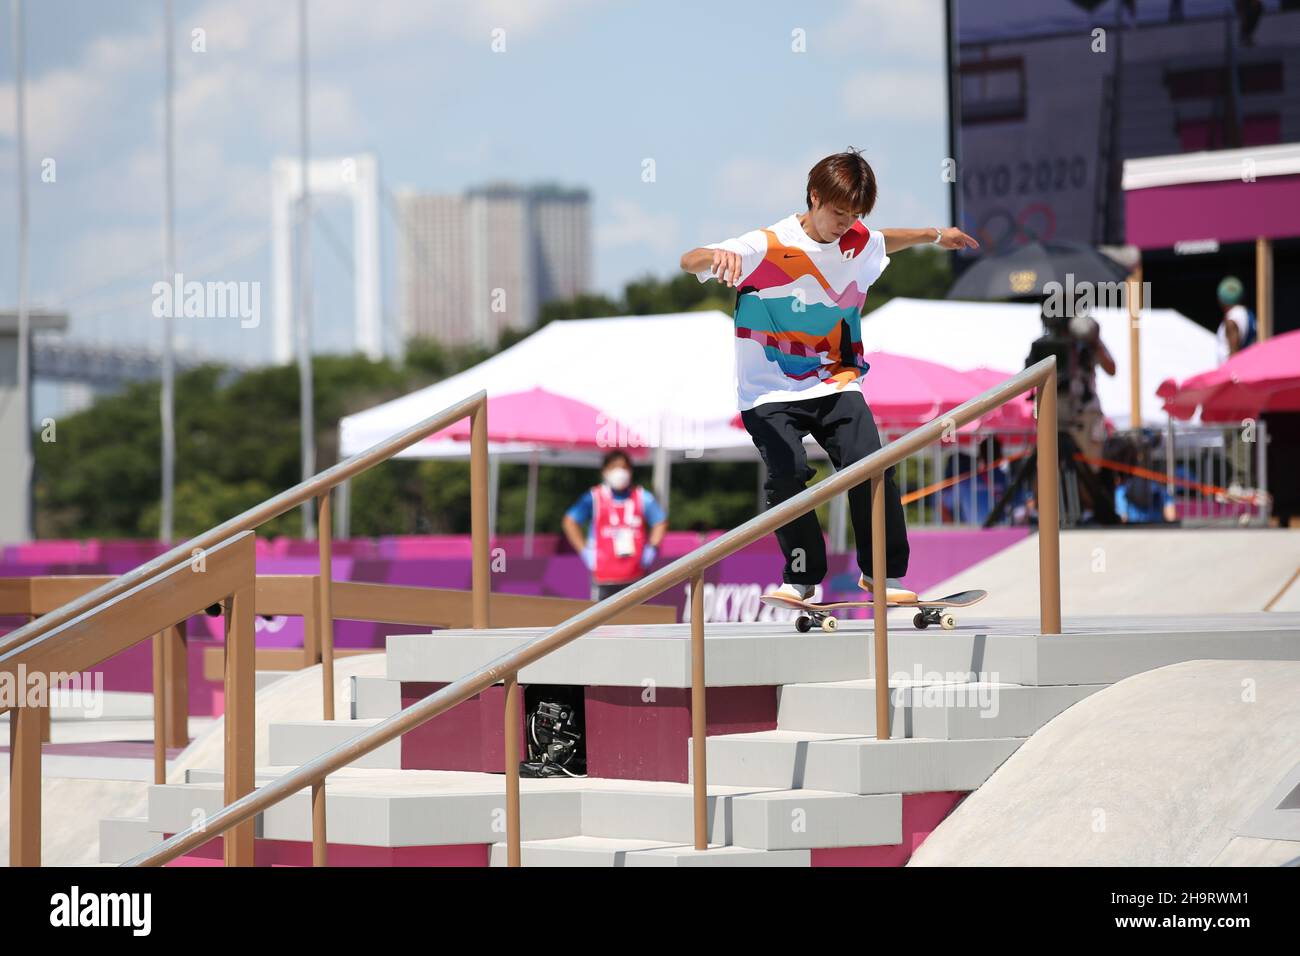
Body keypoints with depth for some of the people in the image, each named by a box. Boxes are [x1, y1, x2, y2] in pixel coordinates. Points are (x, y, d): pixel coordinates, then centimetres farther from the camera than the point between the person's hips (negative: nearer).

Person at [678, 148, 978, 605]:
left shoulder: (859, 242, 2)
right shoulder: (767, 247, -17)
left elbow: (886, 241, 30)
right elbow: (689, 261, -26)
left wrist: (936, 235, 39)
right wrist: (716, 257, -49)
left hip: (835, 382, 4)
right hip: (770, 391, -4)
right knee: (788, 474, -22)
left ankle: (882, 572, 4)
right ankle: (801, 576, -1)